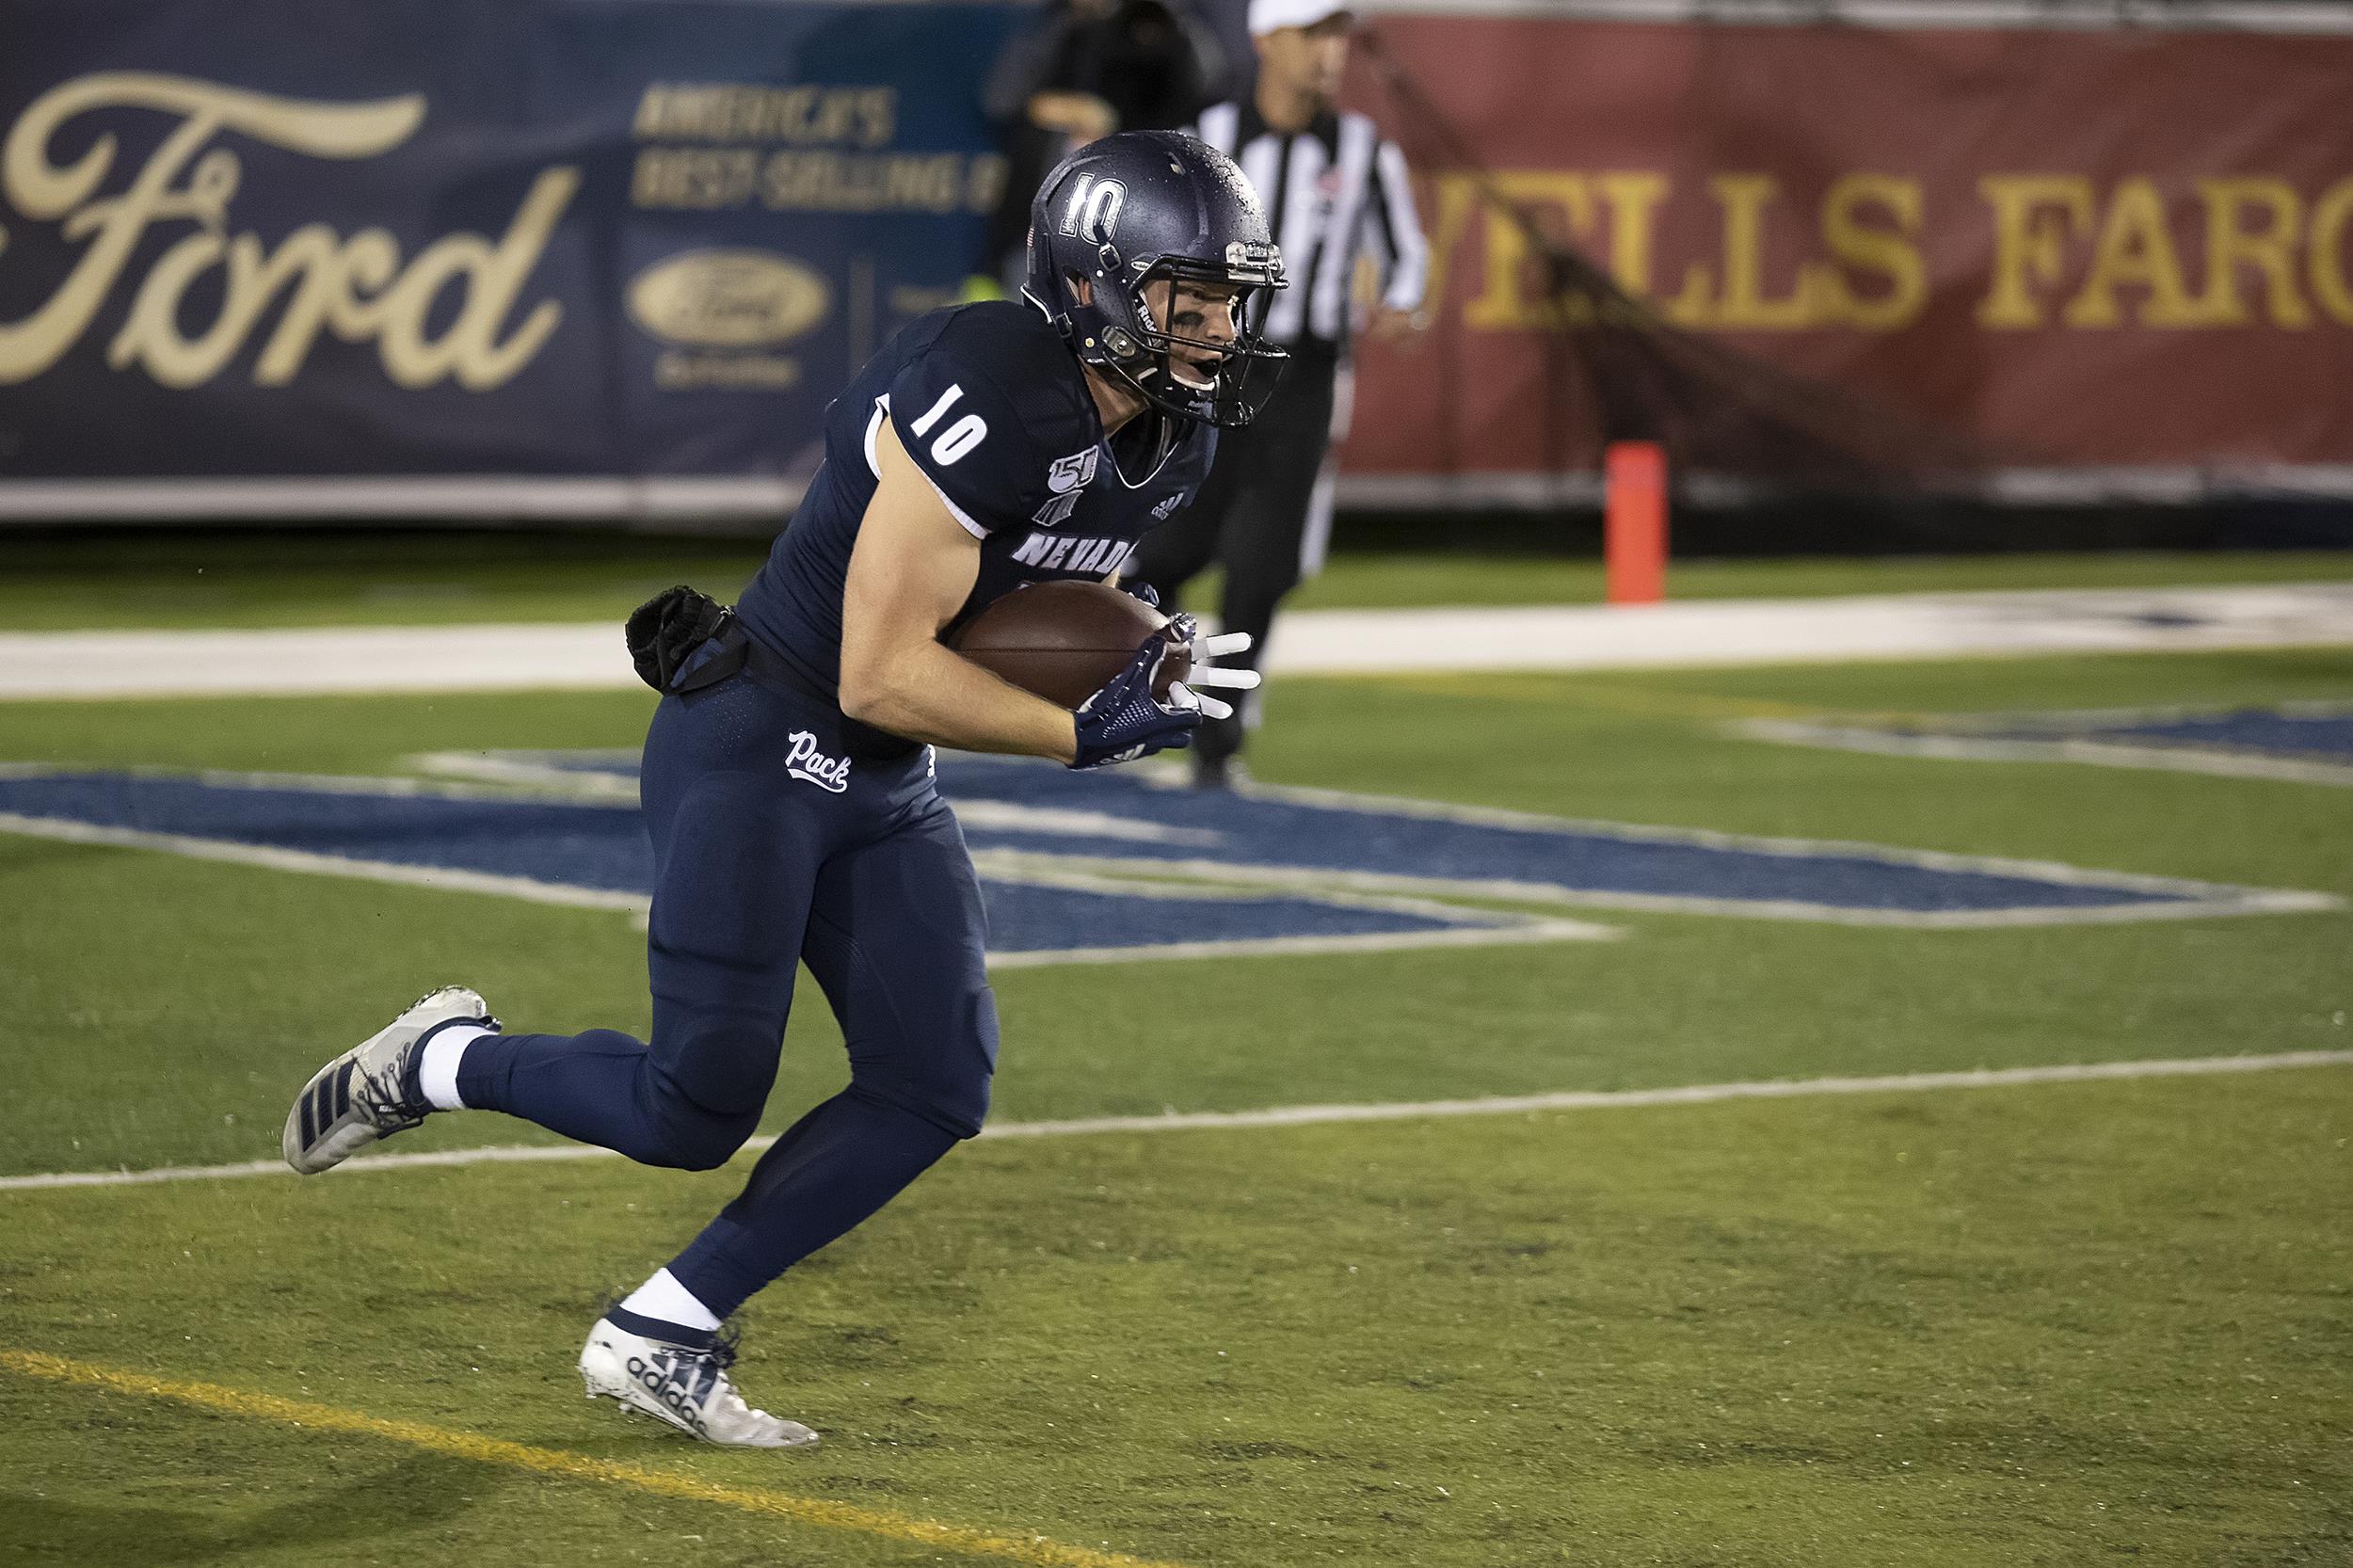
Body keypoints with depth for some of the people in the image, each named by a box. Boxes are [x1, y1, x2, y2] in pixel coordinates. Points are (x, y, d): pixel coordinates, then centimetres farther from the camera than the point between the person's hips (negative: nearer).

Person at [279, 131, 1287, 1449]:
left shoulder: (1172, 443, 2)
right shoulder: (986, 393, -26)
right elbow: (882, 676, -24)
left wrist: (1143, 664, -1)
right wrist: (1084, 734, -23)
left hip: (886, 787, 9)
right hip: (755, 746, -9)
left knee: (936, 1091, 0)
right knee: (700, 1108, -10)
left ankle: (659, 1337, 9)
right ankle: (440, 1063, 17)